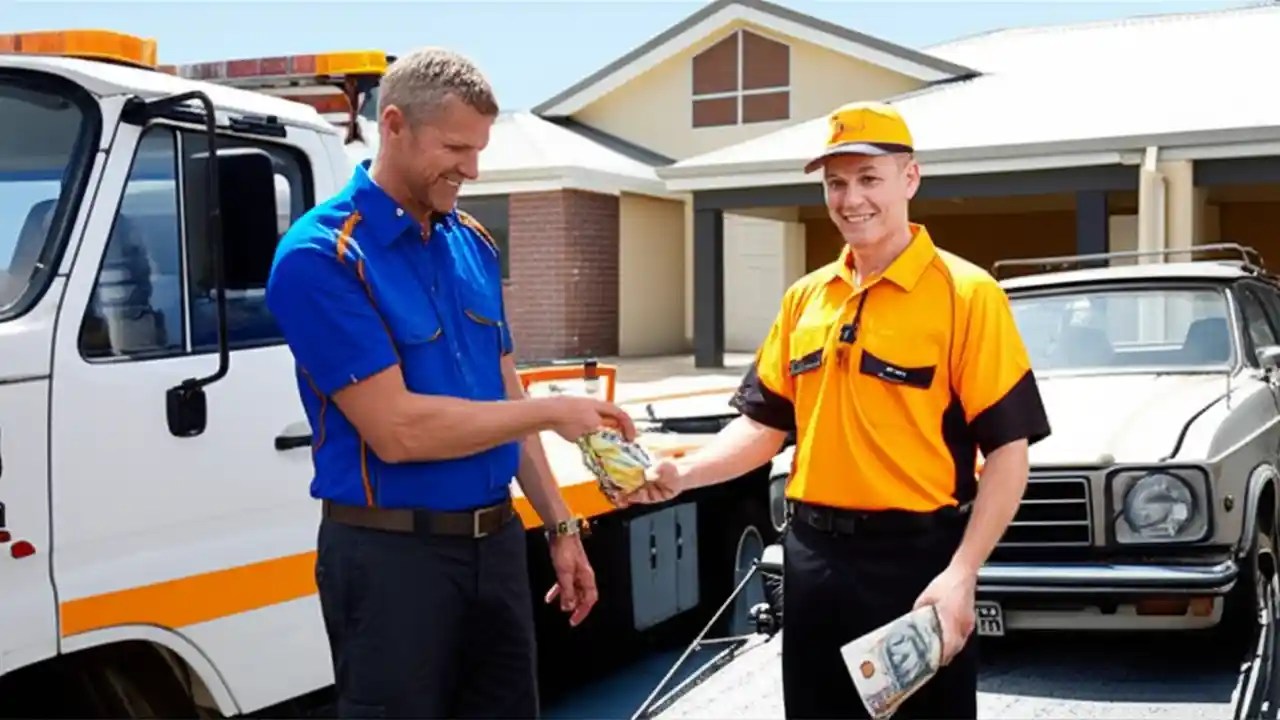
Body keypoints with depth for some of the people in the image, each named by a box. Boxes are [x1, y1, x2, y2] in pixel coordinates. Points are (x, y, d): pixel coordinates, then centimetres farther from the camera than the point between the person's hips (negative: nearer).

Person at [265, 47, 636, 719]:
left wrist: (560, 527, 12)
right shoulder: (320, 256, -15)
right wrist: (555, 411, -14)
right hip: (392, 553, -6)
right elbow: (397, 429, -21)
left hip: (497, 541, 7)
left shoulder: (473, 243, 8)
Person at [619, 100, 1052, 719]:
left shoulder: (966, 294, -8)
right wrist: (682, 472, -5)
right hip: (813, 557, 6)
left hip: (914, 560, -5)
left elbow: (1007, 449, -12)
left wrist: (961, 575, -21)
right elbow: (766, 423, 12)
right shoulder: (804, 297, 10)